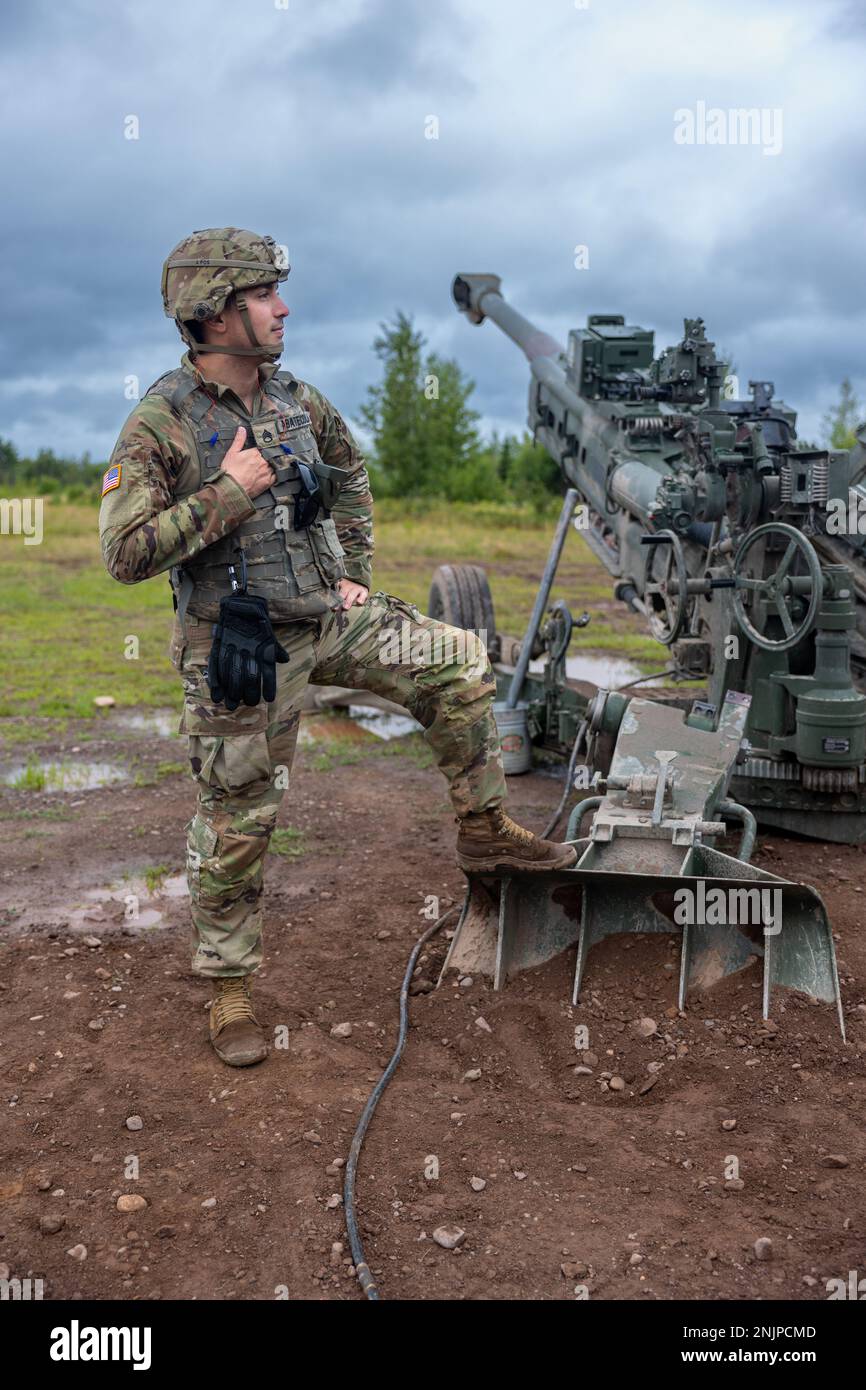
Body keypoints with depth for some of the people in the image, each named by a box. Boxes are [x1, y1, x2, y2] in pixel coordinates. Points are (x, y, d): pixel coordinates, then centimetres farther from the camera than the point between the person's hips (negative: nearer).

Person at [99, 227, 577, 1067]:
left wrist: (356, 575, 13)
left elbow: (350, 478, 21)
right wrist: (225, 492, -24)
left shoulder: (297, 401, 4)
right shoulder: (159, 425, -15)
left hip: (326, 617, 6)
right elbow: (124, 554, -21)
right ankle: (228, 986, 21)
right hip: (237, 645, -6)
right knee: (235, 823, 3)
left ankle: (485, 830, 14)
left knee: (458, 665, -1)